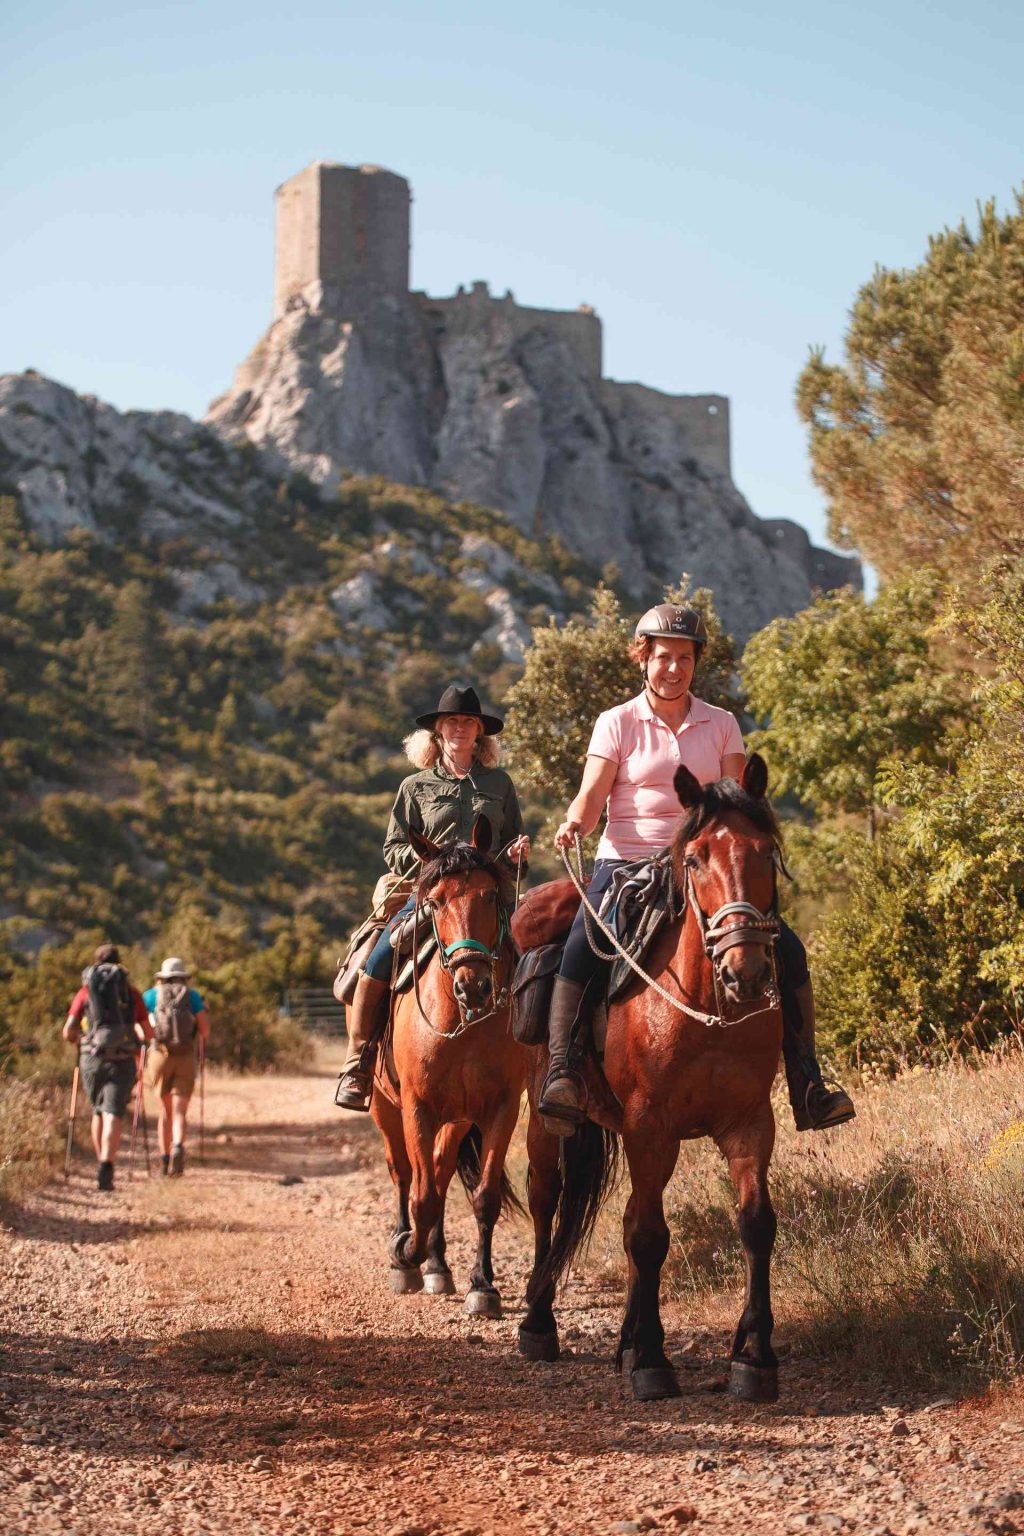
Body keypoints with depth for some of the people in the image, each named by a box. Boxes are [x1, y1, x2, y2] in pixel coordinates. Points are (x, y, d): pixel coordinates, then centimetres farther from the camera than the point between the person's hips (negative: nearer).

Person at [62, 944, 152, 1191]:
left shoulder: (85, 991, 10)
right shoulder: (131, 992, 9)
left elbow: (68, 1032, 3)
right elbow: (148, 1033, 8)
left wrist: (79, 1039, 26)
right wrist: (138, 1034, 31)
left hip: (91, 1059, 2)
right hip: (122, 1060, -2)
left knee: (99, 1112, 21)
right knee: (113, 1116, -7)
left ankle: (102, 1164, 25)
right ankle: (106, 1166, -26)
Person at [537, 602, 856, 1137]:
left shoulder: (721, 725, 11)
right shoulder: (617, 724, 4)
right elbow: (591, 798, -5)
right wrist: (573, 825, -27)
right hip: (627, 863, -2)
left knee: (788, 950, -13)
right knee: (580, 953, -31)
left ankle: (806, 1088, -5)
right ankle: (560, 1077, -26)